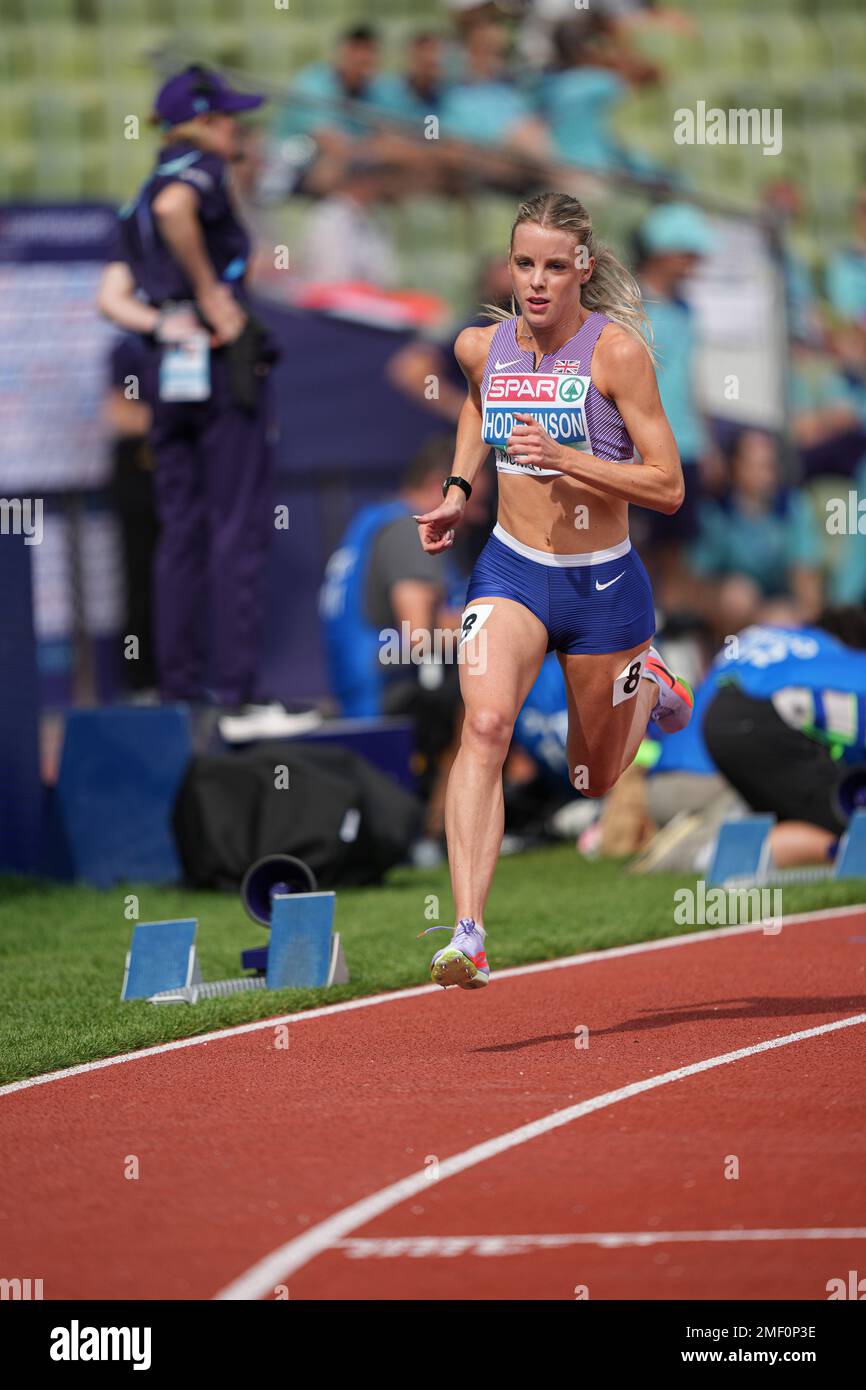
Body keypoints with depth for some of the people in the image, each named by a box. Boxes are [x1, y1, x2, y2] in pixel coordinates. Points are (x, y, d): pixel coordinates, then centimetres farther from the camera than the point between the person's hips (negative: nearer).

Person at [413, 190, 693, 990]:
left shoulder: (616, 352, -13)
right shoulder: (483, 347, -1)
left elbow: (667, 487, -14)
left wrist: (564, 457, -25)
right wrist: (459, 490, 11)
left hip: (602, 585, -2)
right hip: (511, 571, 2)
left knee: (591, 781, 15)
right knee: (484, 723, -26)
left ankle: (647, 683, 49)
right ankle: (469, 933, -33)